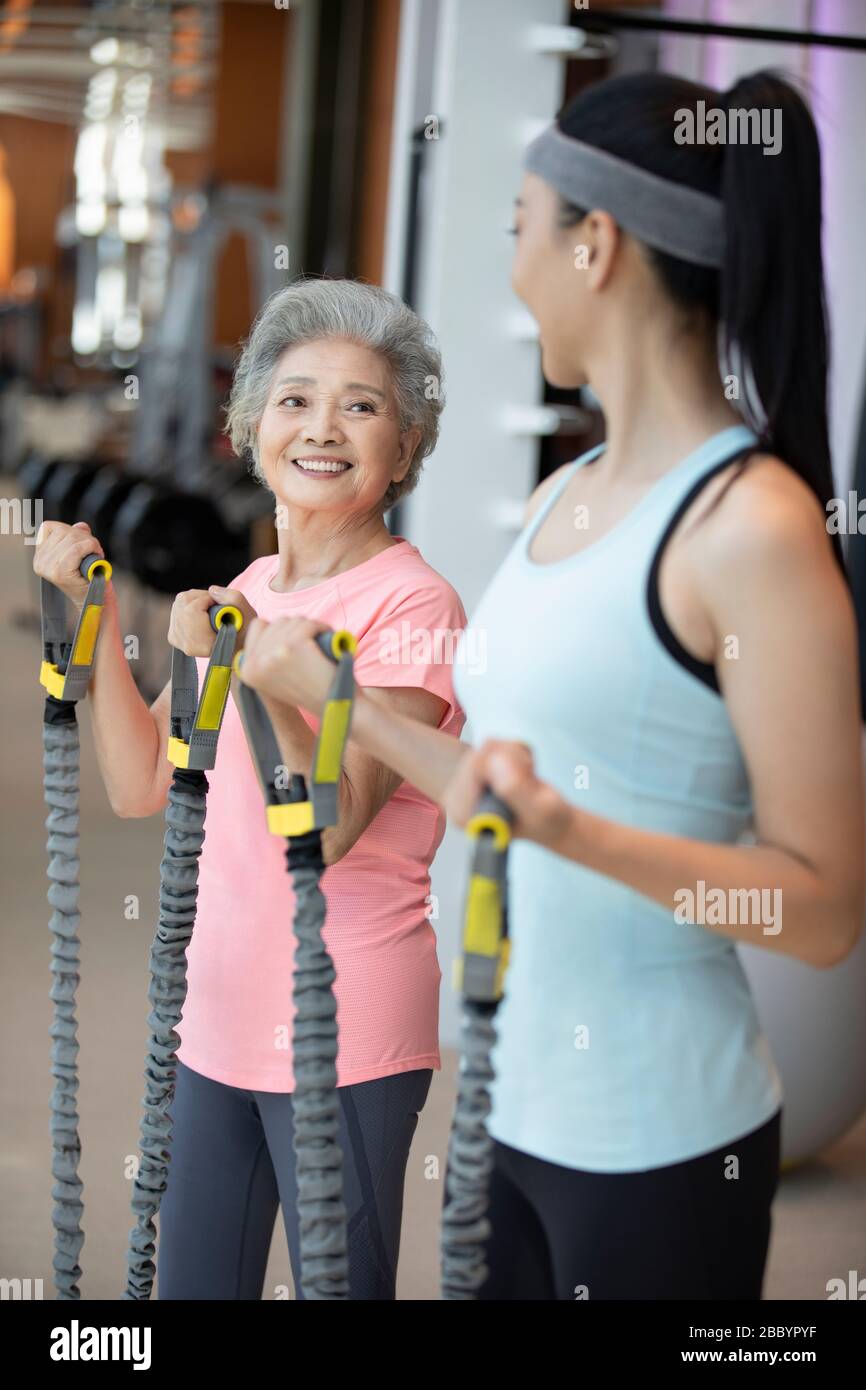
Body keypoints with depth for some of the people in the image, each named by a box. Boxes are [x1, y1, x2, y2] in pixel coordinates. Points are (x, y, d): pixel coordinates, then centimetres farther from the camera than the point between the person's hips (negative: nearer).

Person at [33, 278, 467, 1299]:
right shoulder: (245, 594, 10)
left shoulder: (410, 603, -12)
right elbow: (140, 786, 7)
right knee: (191, 1284, 15)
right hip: (220, 1012, 7)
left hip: (343, 1028, -7)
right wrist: (95, 613, 3)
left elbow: (331, 825, -19)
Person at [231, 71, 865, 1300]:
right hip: (516, 1103, 7)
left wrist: (576, 832, -29)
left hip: (659, 1140, -7)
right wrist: (334, 698, 17)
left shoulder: (751, 525, -16)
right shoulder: (560, 500, 7)